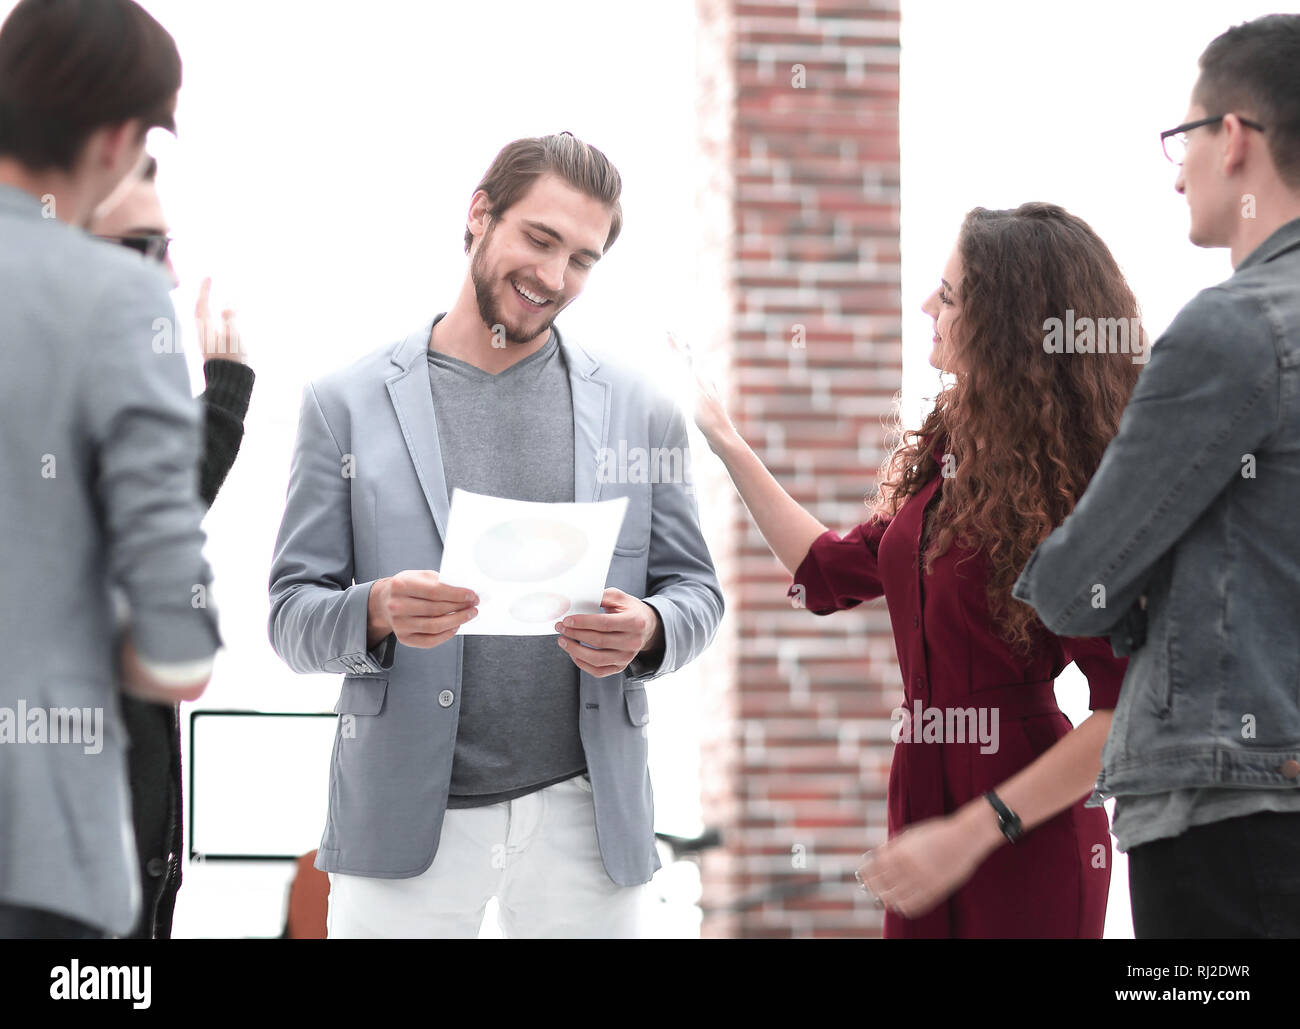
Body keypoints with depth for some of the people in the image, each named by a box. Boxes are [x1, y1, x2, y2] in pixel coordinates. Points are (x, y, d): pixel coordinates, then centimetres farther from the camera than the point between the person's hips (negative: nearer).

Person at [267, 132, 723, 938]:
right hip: (402, 817, -1)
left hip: (584, 815, 1)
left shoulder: (641, 413, 8)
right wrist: (377, 612, -20)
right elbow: (293, 616, 1)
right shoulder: (348, 405, 4)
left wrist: (648, 630, -13)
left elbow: (696, 591, 10)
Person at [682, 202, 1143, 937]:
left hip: (1028, 845, -7)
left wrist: (971, 833, -23)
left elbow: (1128, 715, -20)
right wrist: (727, 443, 22)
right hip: (922, 797, 7)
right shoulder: (950, 450, 7)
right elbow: (831, 572, 21)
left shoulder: (1076, 488, -16)